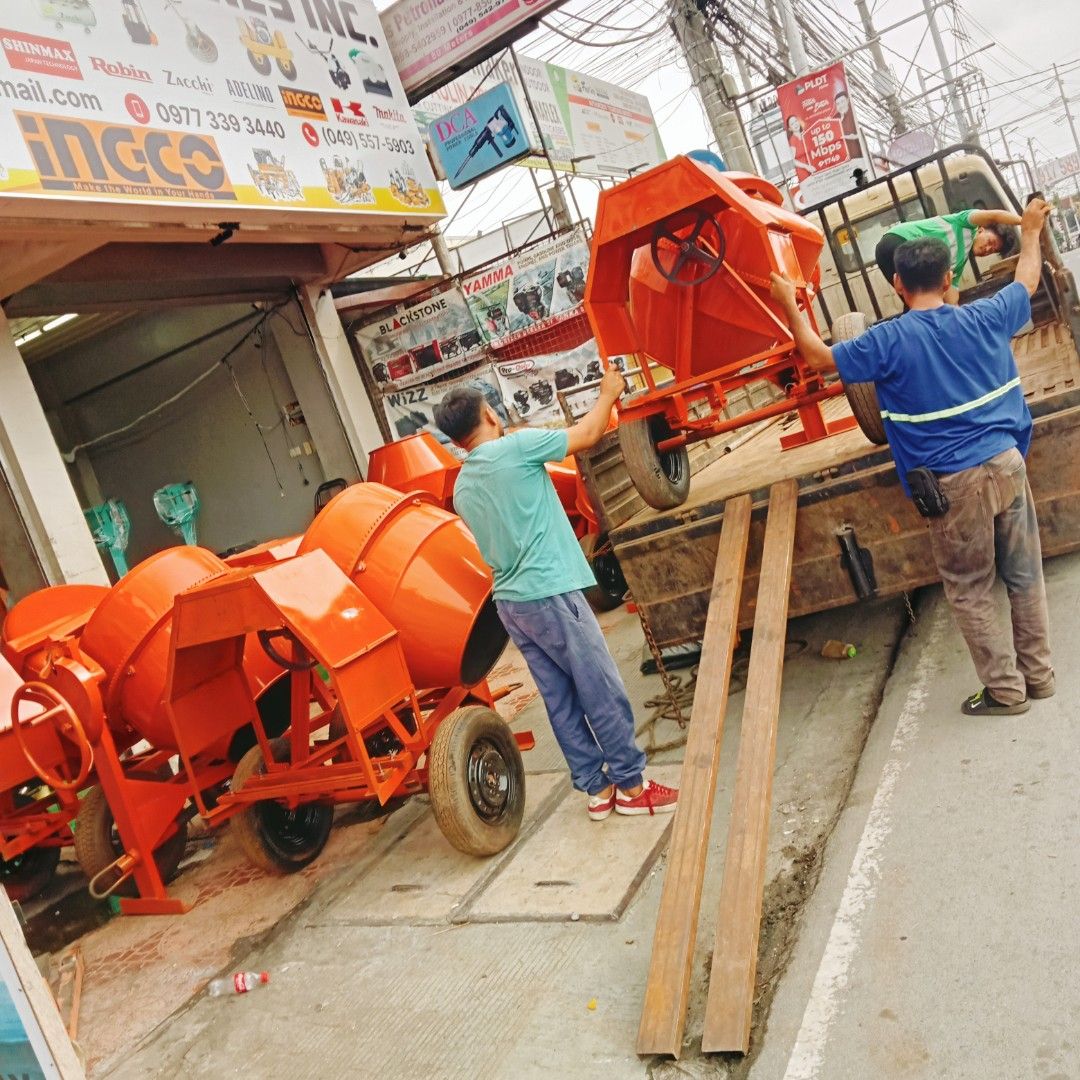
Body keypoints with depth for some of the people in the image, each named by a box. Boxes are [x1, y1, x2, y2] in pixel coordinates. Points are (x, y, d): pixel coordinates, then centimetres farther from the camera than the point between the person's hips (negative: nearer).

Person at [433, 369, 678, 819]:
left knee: (560, 700, 13)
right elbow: (587, 434, -1)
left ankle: (597, 788, 21)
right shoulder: (516, 447, -12)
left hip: (510, 602, 8)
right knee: (604, 694, 3)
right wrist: (608, 394, 15)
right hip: (550, 594, -8)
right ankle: (631, 787, 12)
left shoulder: (461, 488, 10)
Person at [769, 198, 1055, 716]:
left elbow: (820, 357, -1)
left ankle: (1006, 689, 15)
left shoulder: (889, 340, -12)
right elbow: (1027, 282, 23)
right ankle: (1038, 674, 29)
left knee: (969, 592, 9)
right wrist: (1030, 231, 40)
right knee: (1025, 576, 16)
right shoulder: (984, 318, 2)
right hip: (1007, 463, 5)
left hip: (955, 483, -5)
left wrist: (791, 305, 11)